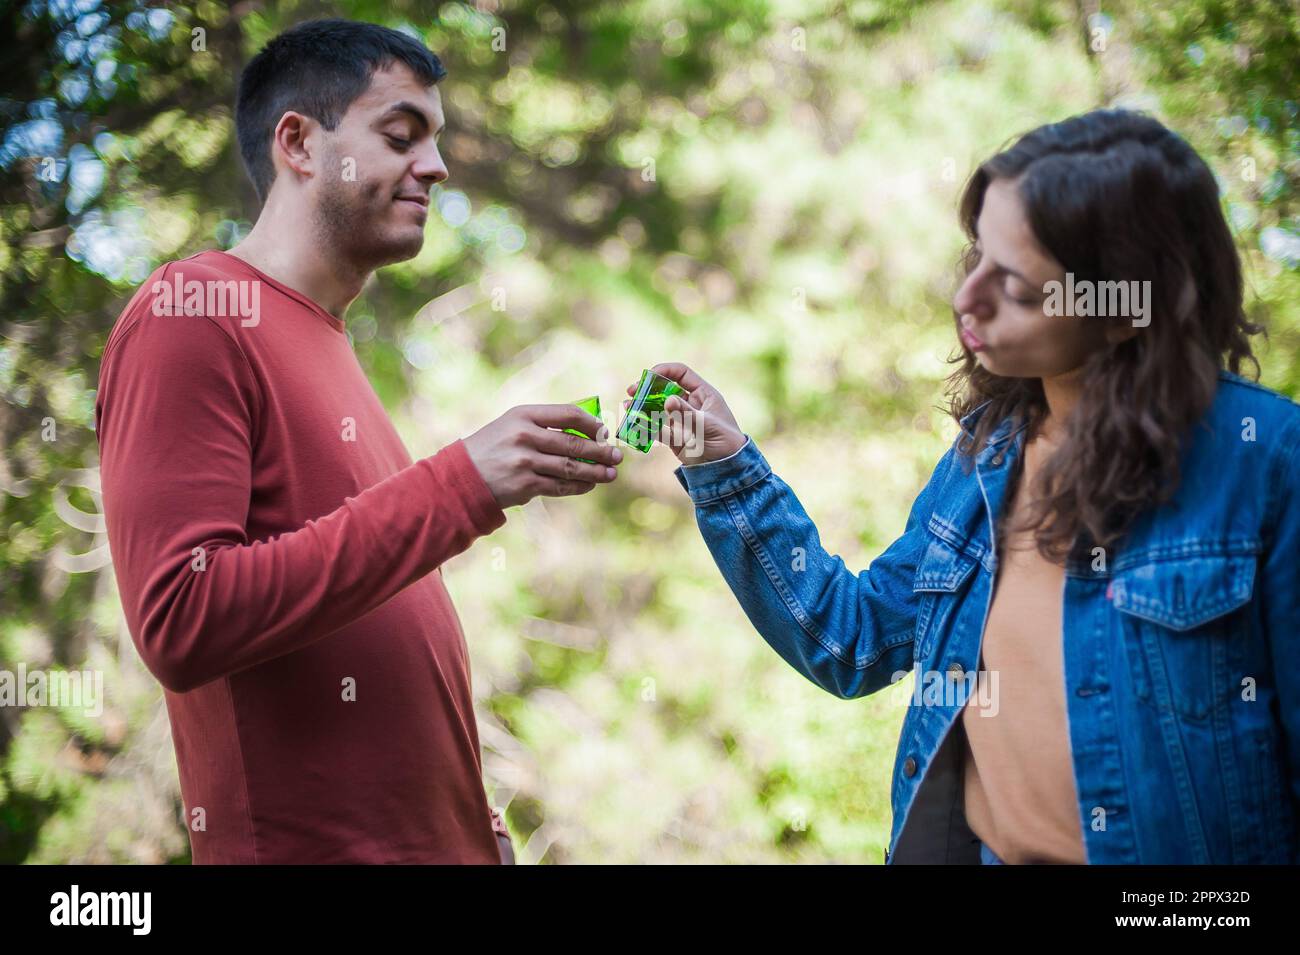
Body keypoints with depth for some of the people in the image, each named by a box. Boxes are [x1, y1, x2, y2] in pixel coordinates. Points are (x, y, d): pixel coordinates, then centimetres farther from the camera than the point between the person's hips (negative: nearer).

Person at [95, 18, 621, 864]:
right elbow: (181, 621, -22)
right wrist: (457, 487, -21)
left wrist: (474, 820, 7)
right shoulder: (190, 314, -11)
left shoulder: (325, 342, 13)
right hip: (306, 841, -8)